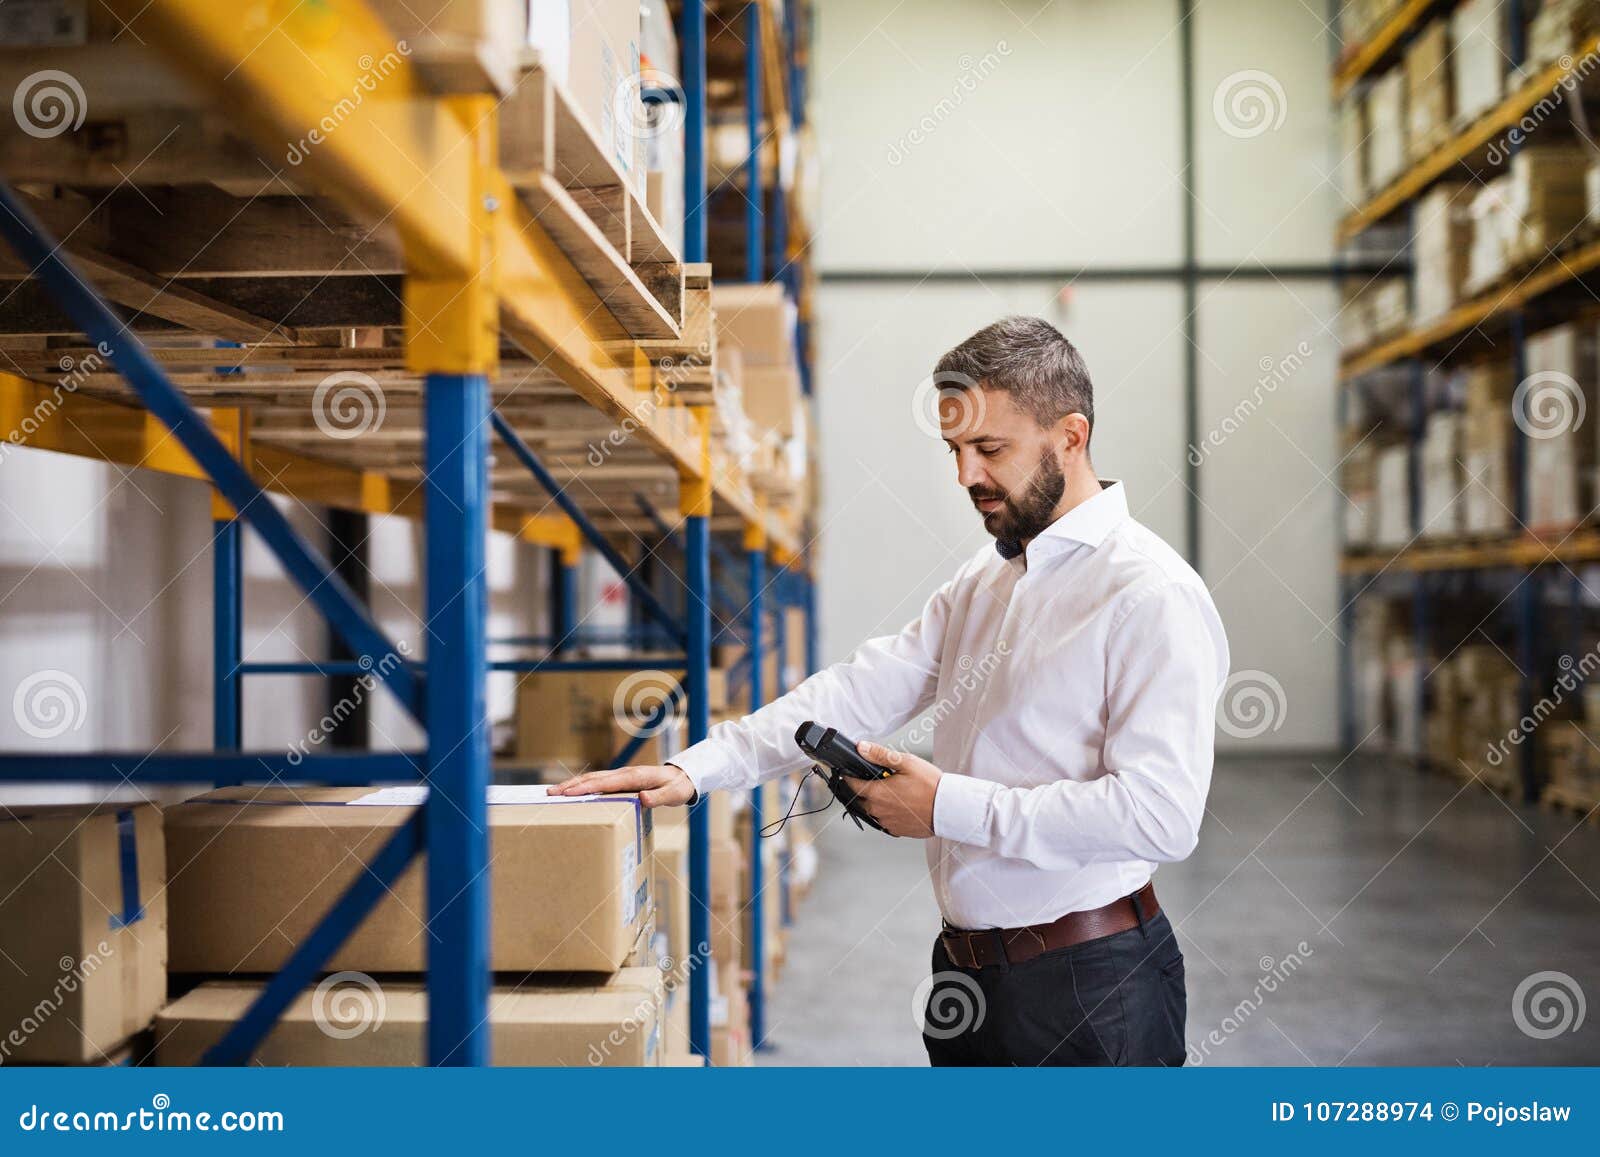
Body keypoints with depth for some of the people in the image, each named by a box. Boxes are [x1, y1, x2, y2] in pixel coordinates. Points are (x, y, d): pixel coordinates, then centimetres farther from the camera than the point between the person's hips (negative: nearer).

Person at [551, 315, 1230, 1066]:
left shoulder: (1153, 596, -15)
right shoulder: (985, 581, 13)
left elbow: (1161, 814, -23)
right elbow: (866, 689, 7)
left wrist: (948, 805, -19)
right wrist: (696, 769, -4)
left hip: (1090, 985, -8)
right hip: (967, 970, 8)